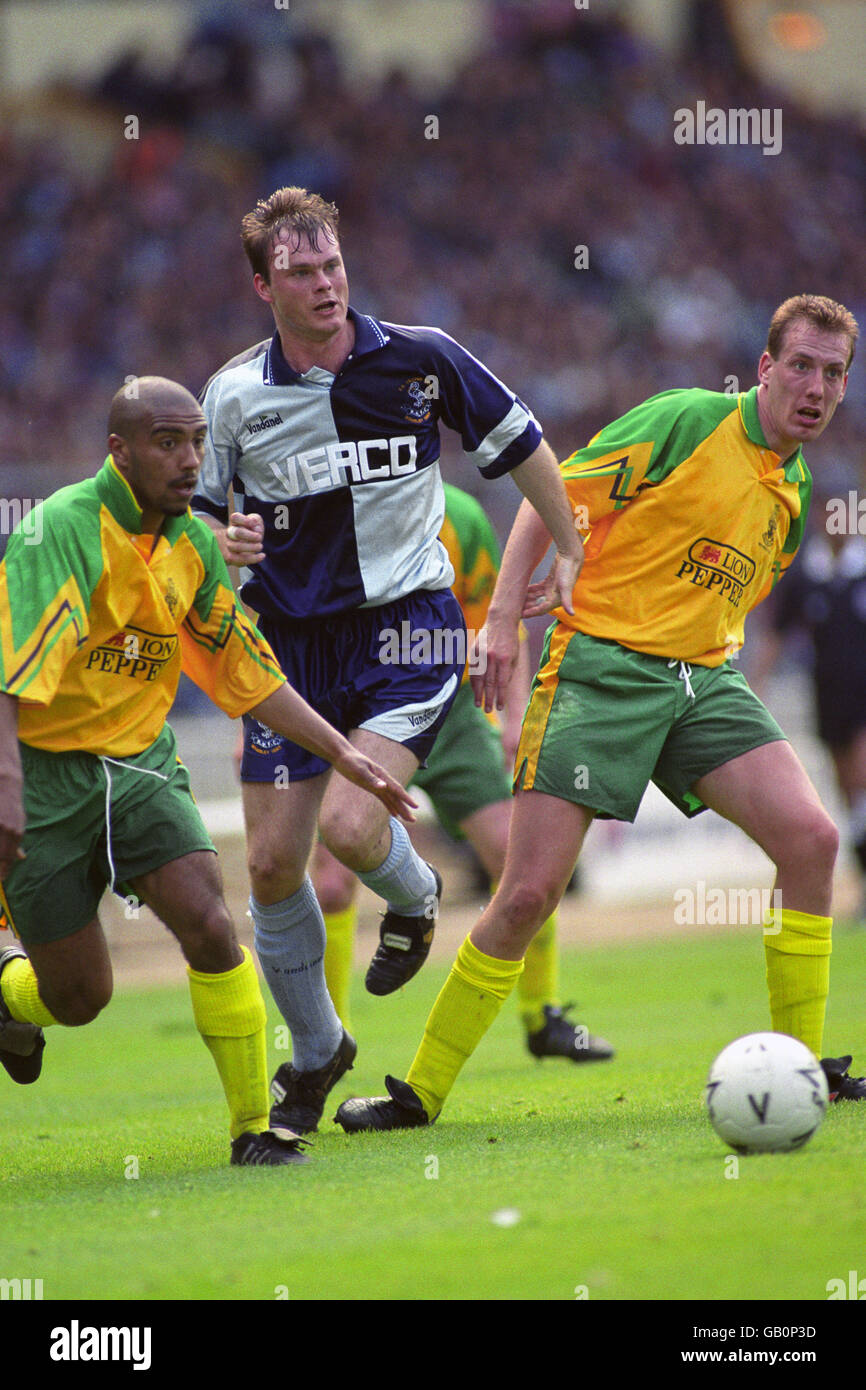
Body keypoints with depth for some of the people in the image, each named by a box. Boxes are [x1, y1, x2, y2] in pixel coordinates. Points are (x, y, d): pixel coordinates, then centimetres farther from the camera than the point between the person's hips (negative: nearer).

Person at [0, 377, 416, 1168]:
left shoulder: (194, 544, 3)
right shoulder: (64, 530, -20)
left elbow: (247, 670, 14)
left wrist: (343, 754, 8)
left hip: (141, 762, 5)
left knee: (208, 925, -17)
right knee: (79, 997, 1)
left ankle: (255, 1129, -8)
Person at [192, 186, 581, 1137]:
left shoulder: (419, 359, -7)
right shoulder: (234, 394, -3)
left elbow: (520, 448, 7)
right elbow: (193, 512, 10)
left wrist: (571, 557, 11)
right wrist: (220, 542, -13)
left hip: (408, 624, -3)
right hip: (292, 637, 3)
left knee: (349, 825, -22)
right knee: (272, 861, 0)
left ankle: (414, 899, 17)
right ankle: (314, 1052, 23)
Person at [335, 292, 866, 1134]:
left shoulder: (794, 487, 14)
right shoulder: (686, 421, -7)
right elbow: (553, 495, -6)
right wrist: (504, 615, -12)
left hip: (704, 679, 6)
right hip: (600, 664, -6)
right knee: (530, 891, -10)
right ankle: (422, 1091, 4)